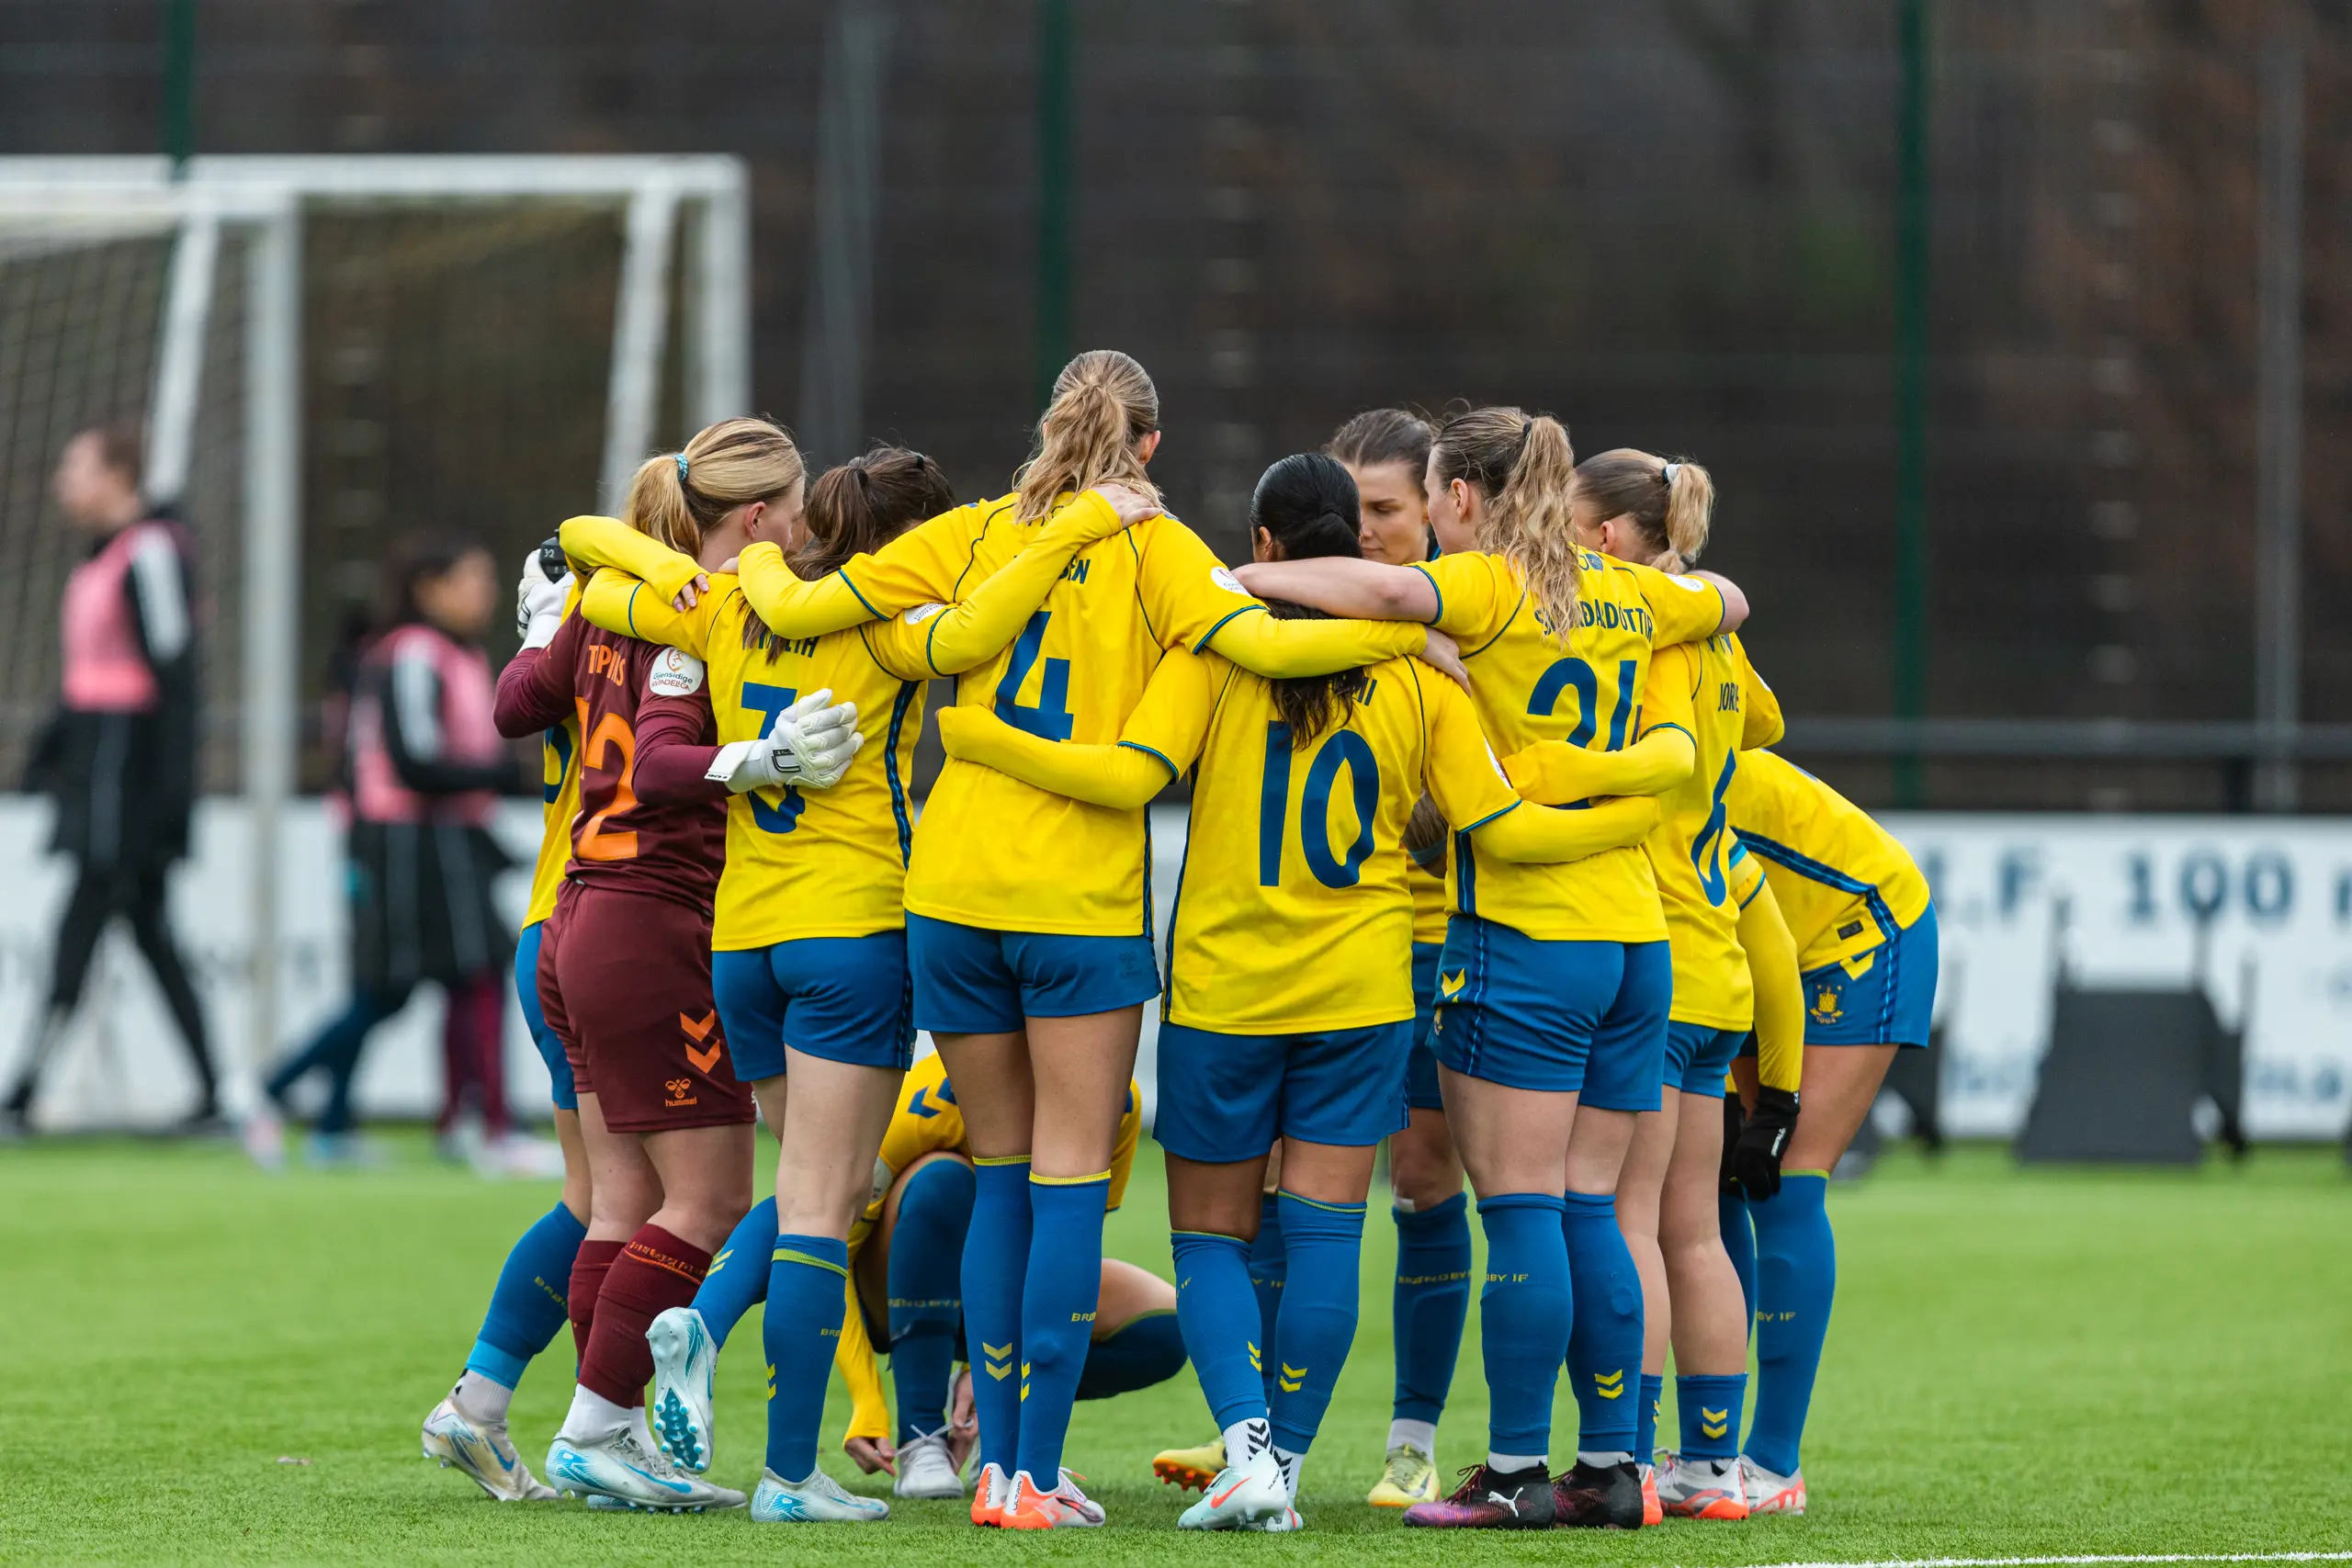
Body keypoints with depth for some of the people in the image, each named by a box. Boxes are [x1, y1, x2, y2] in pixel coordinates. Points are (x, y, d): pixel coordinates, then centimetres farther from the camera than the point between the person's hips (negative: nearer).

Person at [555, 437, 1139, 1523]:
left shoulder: (728, 612, 10)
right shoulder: (882, 626, -8)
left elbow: (603, 593, 21)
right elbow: (964, 636, -29)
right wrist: (1078, 529, -25)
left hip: (742, 933, 6)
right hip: (856, 923, -6)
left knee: (826, 1180, 20)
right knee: (821, 1202, -5)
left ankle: (700, 1320, -7)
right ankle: (790, 1472, -7)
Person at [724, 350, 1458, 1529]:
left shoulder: (968, 537, 6)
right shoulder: (1152, 548, -1)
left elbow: (800, 611, 5)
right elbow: (1268, 645, -16)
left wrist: (762, 567, 26)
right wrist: (1409, 634, -4)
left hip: (953, 892, 3)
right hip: (1085, 900, -3)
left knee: (1000, 1178, 11)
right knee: (1069, 1180, 0)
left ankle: (999, 1465, 8)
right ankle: (1035, 1475, -4)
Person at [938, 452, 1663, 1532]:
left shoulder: (1216, 648, -8)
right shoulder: (1419, 674, 0)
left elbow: (1132, 774, -19)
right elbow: (1498, 827, -1)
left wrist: (967, 735, -15)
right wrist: (1640, 813, 10)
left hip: (1221, 989, -2)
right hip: (1360, 995, 2)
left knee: (1210, 1238, 8)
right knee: (1322, 1232, 6)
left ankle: (1248, 1444, -11)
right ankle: (1284, 1466, 3)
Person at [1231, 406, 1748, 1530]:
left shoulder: (1489, 586, -8)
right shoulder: (1623, 596, 13)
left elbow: (1388, 591, -29)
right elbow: (1727, 603, 32)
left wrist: (1243, 579, -19)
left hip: (1523, 939, -7)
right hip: (1637, 936, 7)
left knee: (1521, 1207, -6)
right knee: (1587, 1209, 10)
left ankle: (1517, 1469, -7)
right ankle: (1613, 1459, 10)